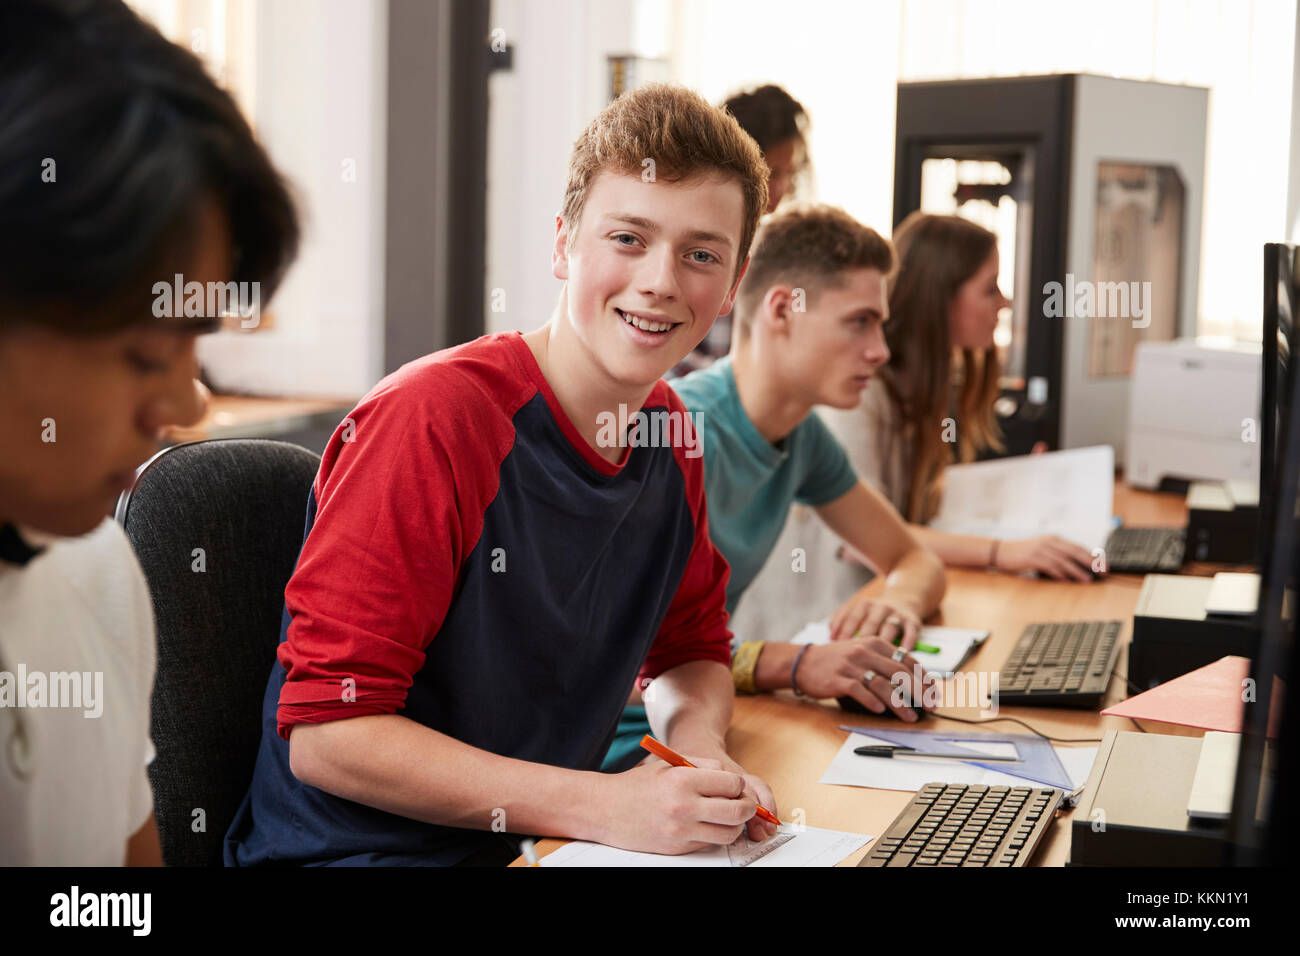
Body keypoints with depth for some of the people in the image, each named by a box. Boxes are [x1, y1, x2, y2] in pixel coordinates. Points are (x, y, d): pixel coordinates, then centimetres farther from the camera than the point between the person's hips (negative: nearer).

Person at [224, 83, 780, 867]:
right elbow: (325, 734, -20)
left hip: (531, 845, 6)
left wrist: (698, 748, -7)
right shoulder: (433, 418, -18)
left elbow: (695, 650, 16)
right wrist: (600, 806, -23)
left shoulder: (670, 436, 3)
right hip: (350, 848, -5)